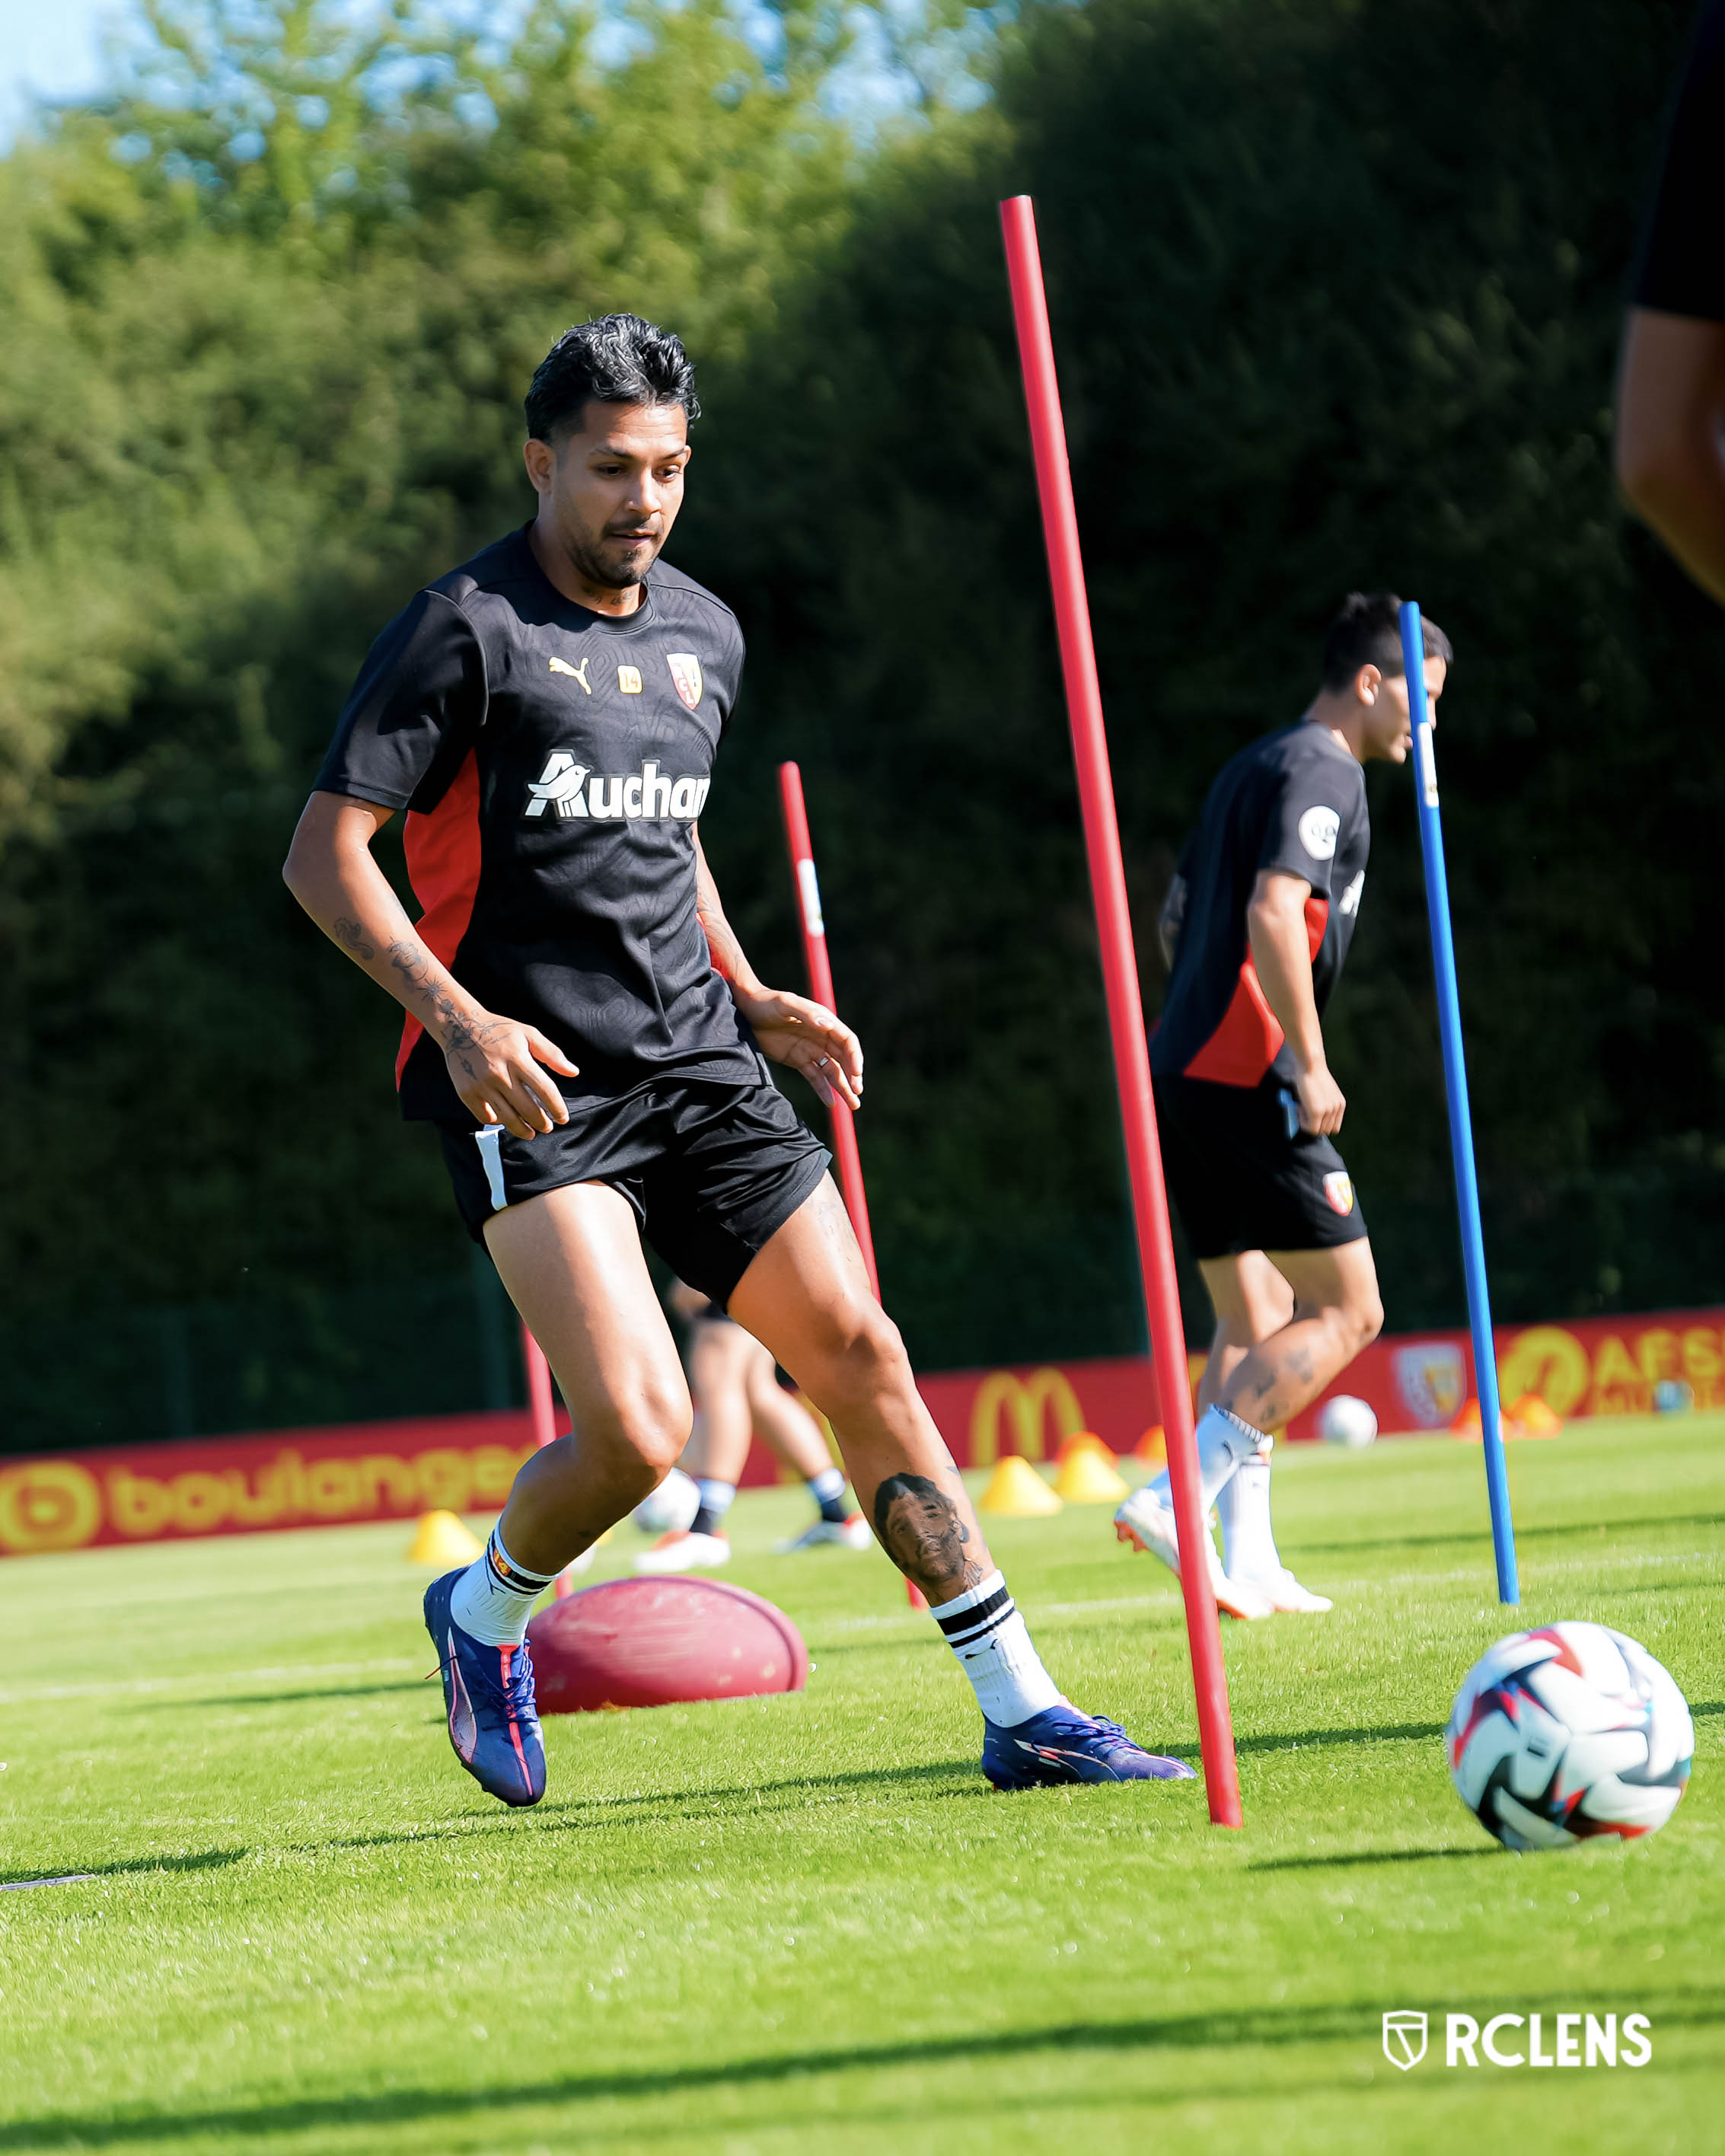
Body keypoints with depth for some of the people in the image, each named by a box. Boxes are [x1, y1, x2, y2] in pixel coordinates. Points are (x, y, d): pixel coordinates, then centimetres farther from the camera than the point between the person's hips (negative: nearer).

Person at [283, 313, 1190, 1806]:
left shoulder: (704, 636, 14)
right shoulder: (467, 630, -8)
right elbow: (325, 855, -10)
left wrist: (748, 997, 15)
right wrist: (458, 1016, -22)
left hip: (696, 1068, 6)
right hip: (530, 1088, -6)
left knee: (858, 1352, -1)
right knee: (636, 1430, -20)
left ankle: (1022, 1714, 5)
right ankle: (487, 1615, 12)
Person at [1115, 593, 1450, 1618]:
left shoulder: (1257, 765, 21)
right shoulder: (1324, 770, -8)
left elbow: (1177, 917, 28)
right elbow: (1273, 913, -22)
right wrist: (1310, 1068, -19)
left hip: (1187, 1073, 10)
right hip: (1248, 1080, -10)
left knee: (1257, 1321, 13)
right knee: (1347, 1310, -6)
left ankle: (1248, 1561, 8)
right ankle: (1180, 1497, -16)